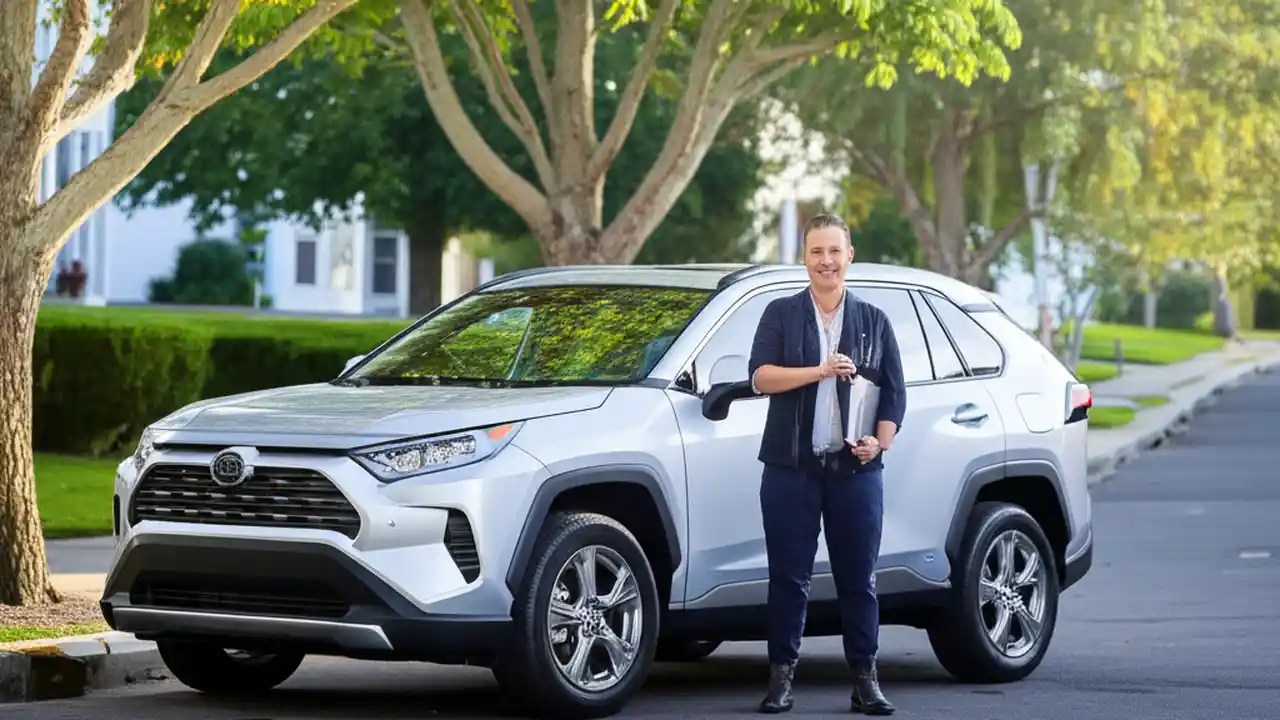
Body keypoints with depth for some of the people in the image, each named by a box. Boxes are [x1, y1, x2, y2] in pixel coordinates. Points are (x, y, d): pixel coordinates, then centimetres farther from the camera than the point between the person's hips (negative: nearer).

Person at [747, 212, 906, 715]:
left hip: (855, 469, 1)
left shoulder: (872, 321, 12)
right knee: (788, 577, 1)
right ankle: (781, 676, 7)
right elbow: (760, 377, -6)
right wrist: (819, 371, -18)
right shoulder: (781, 314, 7)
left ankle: (865, 679, 6)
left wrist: (881, 440, -6)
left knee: (858, 579, 2)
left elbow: (894, 393, 11)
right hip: (791, 468, -1)